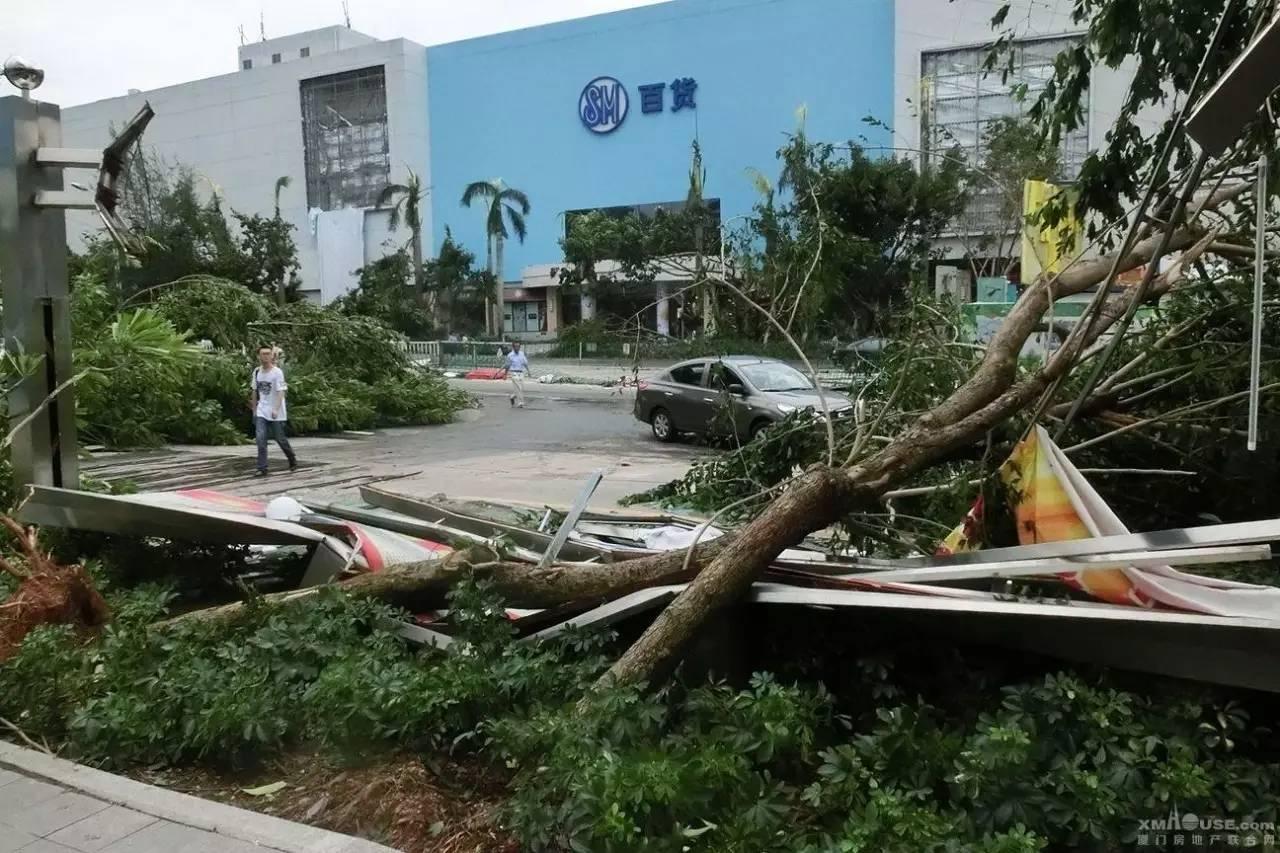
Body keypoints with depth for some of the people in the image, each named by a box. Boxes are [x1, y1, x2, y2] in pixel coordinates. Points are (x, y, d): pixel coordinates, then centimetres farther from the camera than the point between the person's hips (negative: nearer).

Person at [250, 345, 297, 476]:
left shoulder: (277, 372, -12)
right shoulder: (257, 371, 5)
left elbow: (281, 392, -17)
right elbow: (255, 391, 16)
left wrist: (276, 409, -28)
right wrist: (254, 409, 17)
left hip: (276, 413, -4)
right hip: (261, 412, 4)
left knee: (280, 439, 5)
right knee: (260, 438, -8)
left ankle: (293, 461, 29)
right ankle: (262, 469, -6)